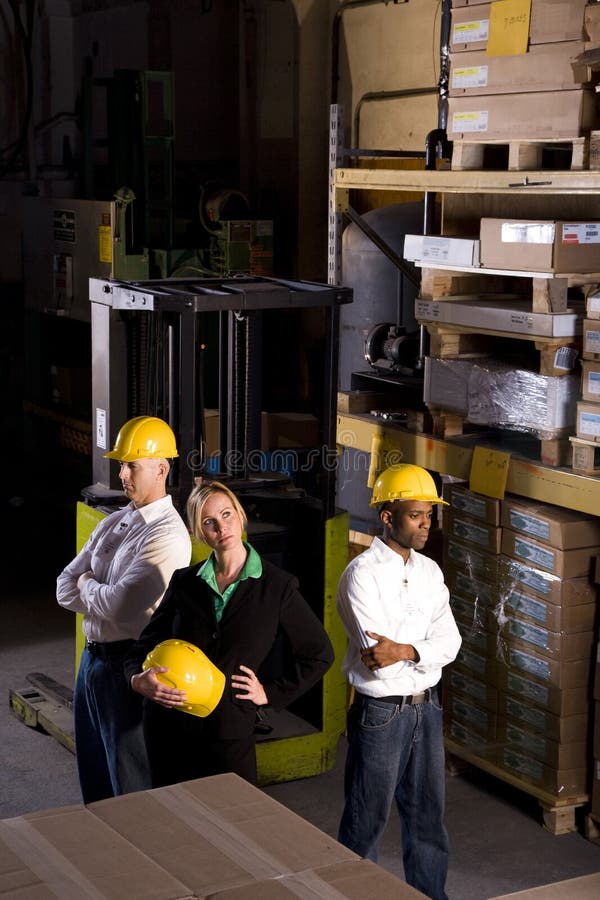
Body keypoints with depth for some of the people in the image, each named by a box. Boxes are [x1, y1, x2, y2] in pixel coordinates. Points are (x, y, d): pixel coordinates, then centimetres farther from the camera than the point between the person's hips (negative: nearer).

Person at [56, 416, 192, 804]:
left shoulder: (168, 535, -18)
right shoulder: (113, 523, 9)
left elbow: (122, 606, -27)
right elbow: (64, 588, 6)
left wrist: (86, 586, -7)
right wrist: (103, 596, -12)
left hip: (128, 665, -8)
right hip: (93, 657, 8)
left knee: (133, 785, 4)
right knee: (94, 777, 21)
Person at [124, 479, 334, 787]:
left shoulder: (277, 586, -3)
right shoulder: (185, 582, 4)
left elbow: (320, 653, 5)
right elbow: (147, 643, 8)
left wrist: (270, 693, 0)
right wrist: (138, 679, -13)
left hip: (230, 729, -2)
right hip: (169, 724, 2)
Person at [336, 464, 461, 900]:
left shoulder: (430, 571, 4)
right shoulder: (362, 574, -16)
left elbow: (450, 643, -7)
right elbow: (378, 659, -24)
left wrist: (405, 651, -22)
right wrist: (429, 649, -16)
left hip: (426, 705, 6)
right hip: (380, 711, -6)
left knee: (428, 811, 17)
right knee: (368, 818, 6)